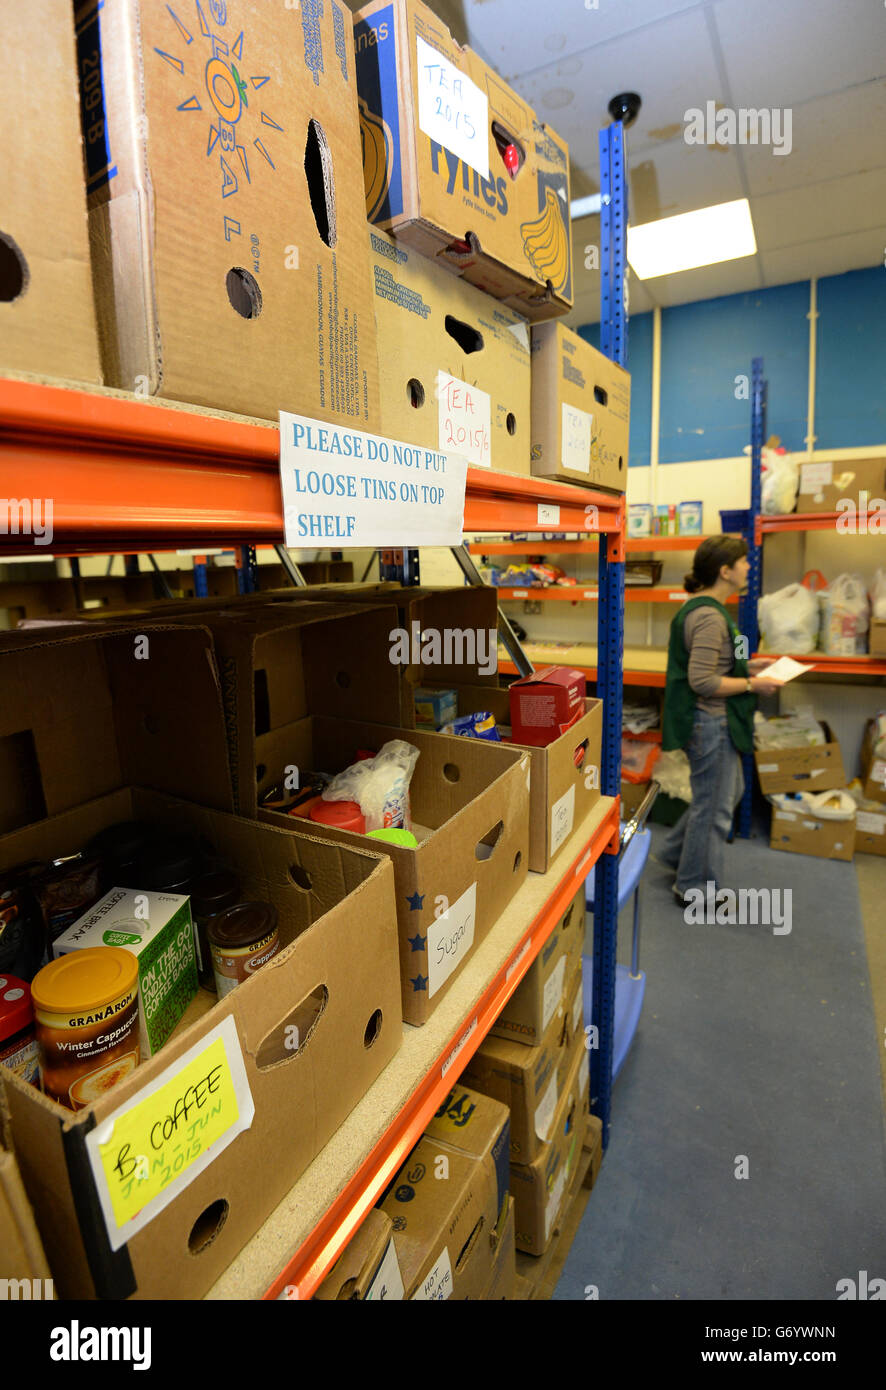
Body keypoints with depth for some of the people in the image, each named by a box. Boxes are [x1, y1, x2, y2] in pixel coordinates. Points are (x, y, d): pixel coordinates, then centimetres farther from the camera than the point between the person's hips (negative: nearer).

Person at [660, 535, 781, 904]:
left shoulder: (703, 608, 10)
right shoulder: (709, 617, -22)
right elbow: (702, 681, -27)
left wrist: (746, 667, 13)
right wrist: (752, 685, -17)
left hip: (715, 721, 11)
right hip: (711, 723, -11)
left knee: (729, 791, 25)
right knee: (714, 808, 4)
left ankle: (677, 853, 37)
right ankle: (695, 888, 21)